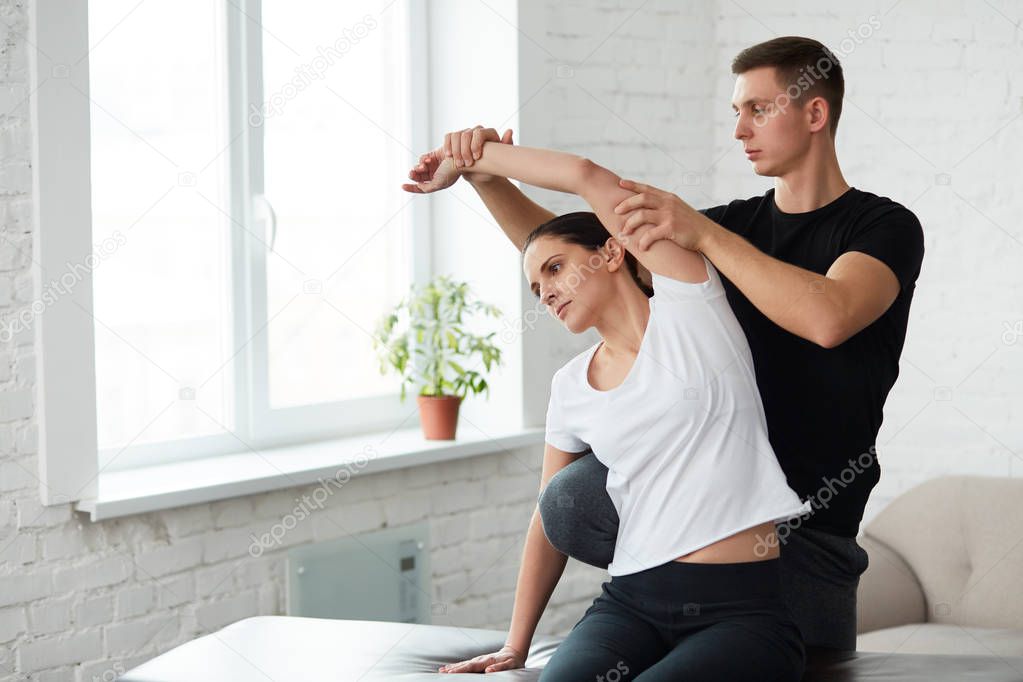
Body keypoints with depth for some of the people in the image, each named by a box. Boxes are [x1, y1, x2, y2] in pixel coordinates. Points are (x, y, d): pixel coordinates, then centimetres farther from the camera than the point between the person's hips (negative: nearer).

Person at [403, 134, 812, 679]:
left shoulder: (688, 308, 1)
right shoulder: (570, 387, 17)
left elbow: (587, 176, -6)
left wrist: (467, 154, 6)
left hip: (744, 612, -4)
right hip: (632, 603, 4)